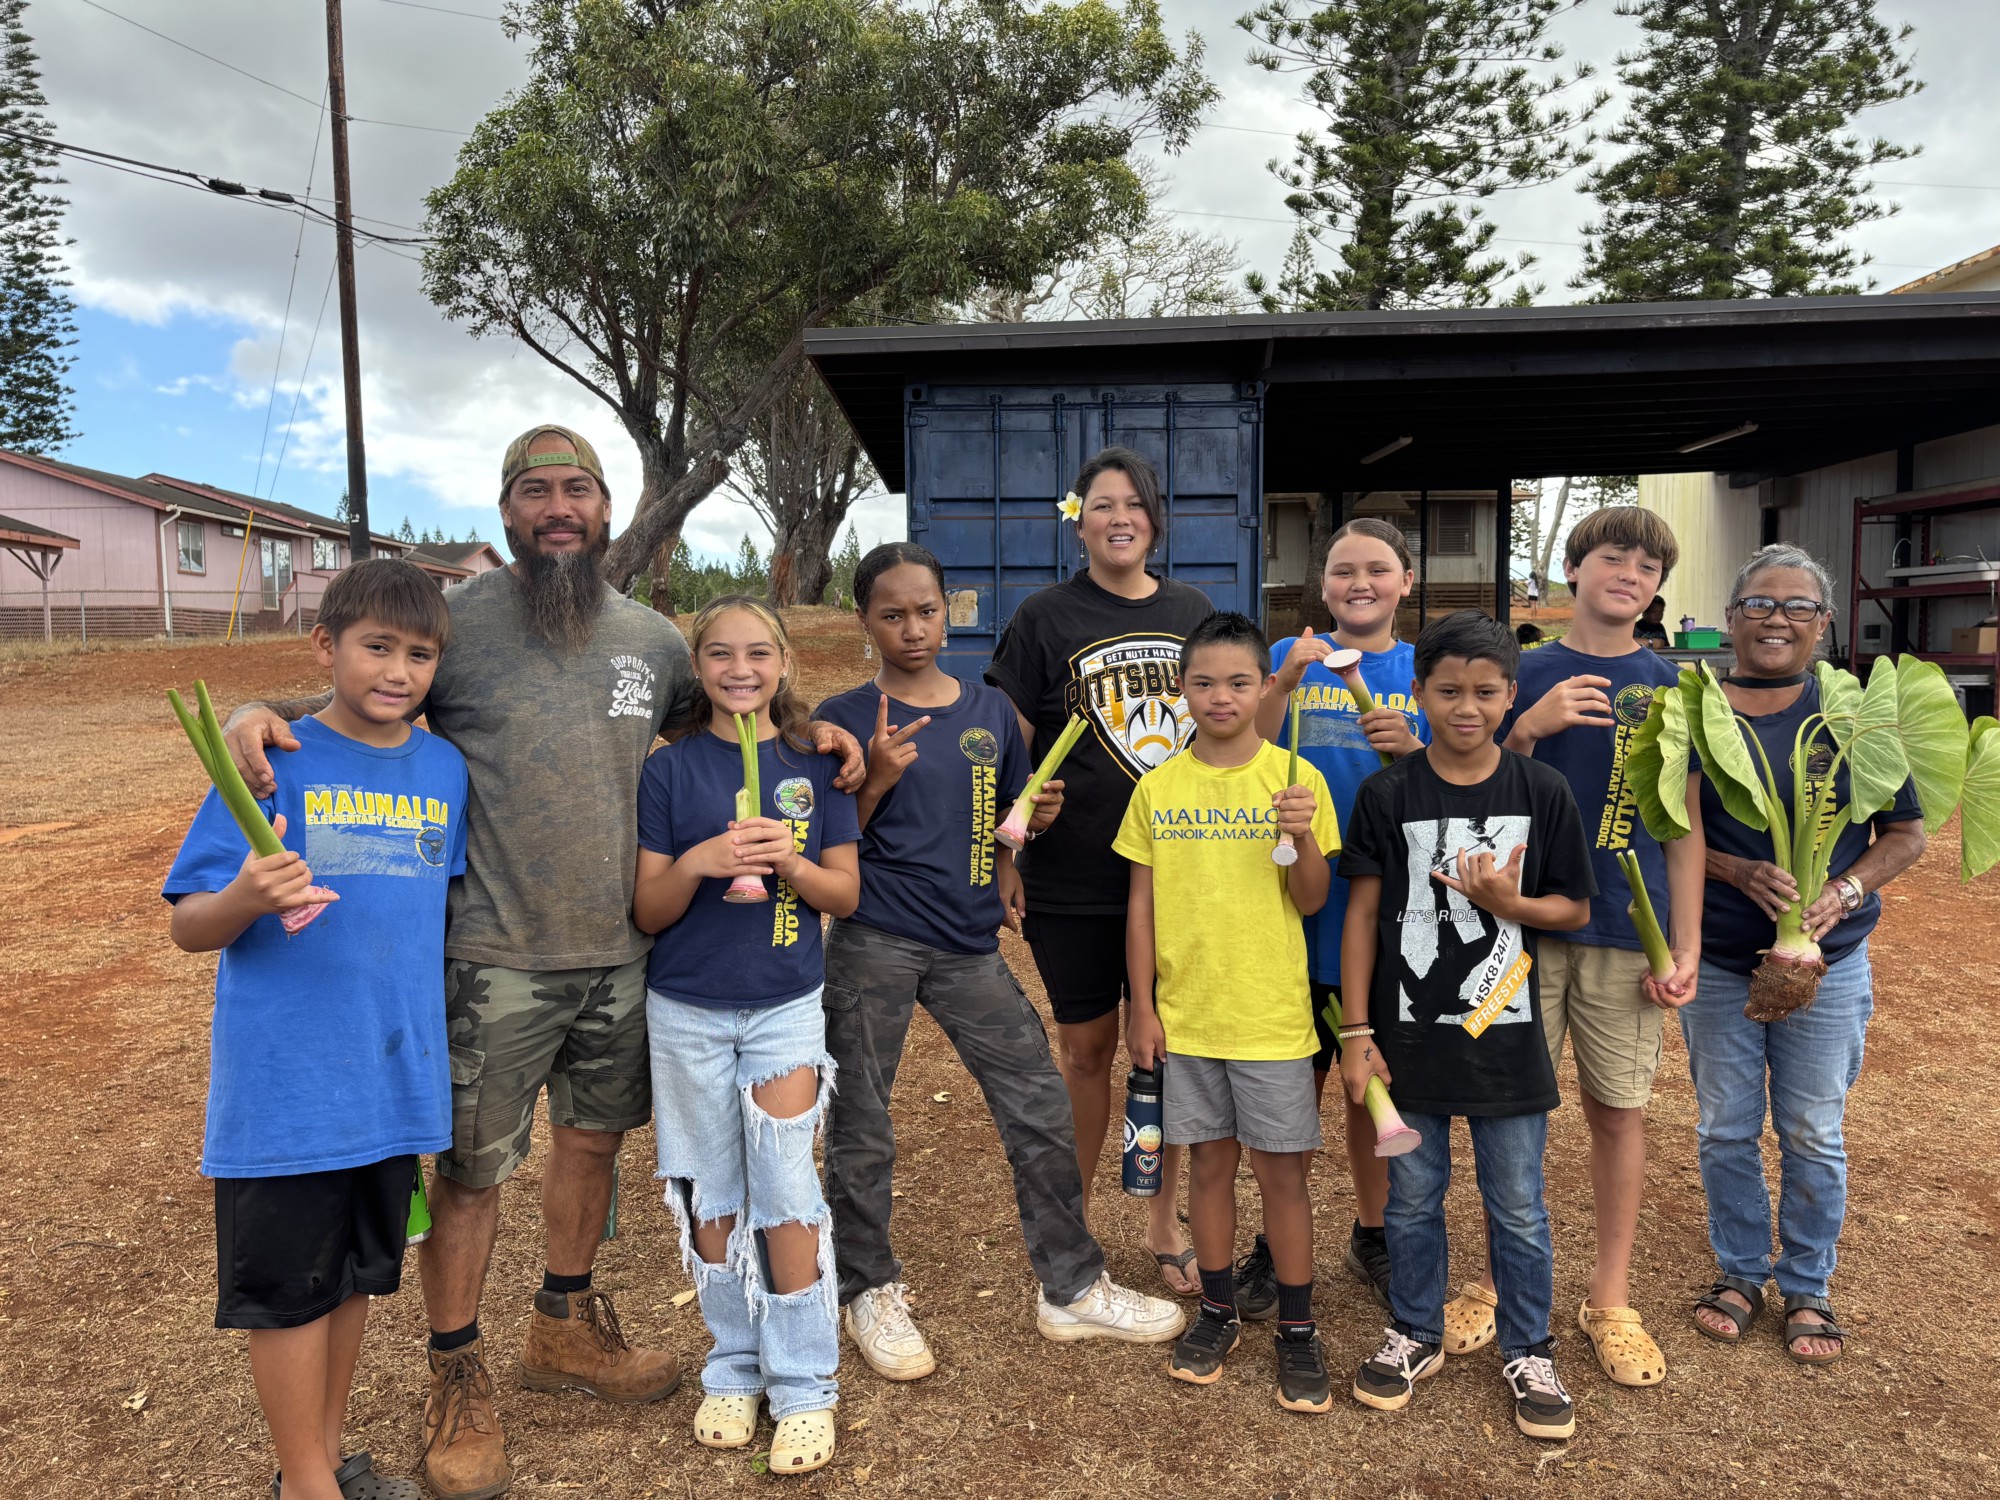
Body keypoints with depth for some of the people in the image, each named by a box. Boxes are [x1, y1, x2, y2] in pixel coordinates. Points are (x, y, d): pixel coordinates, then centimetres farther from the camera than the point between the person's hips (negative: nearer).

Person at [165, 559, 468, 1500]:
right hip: (286, 1085, -4)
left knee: (358, 1271, 19)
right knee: (291, 1287, 10)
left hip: (393, 1079, 5)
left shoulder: (445, 770, 3)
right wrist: (247, 899, -32)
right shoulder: (273, 765, -11)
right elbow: (189, 927, -10)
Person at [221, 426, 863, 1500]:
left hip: (622, 951, 5)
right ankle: (457, 1379, 29)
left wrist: (811, 733, 6)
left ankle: (566, 1327, 43)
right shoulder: (456, 622, -7)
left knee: (593, 1136, 19)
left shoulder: (653, 639, 7)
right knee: (472, 1167, 6)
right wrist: (258, 714, -20)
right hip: (496, 958, -4)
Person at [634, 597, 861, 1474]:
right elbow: (647, 912, -3)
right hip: (687, 1014, 1)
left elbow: (846, 894, 1)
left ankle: (804, 1386, 17)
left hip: (786, 1007, 0)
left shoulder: (814, 765, 0)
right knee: (710, 1201, 11)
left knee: (786, 1195, -1)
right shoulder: (670, 769, -2)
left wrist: (788, 861, -19)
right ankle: (734, 1368, 30)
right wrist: (701, 862, -23)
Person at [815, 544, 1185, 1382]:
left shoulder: (991, 711, 9)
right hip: (874, 944, -3)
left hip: (969, 945, 3)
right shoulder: (846, 720, -1)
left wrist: (1035, 816, -4)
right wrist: (877, 781, -17)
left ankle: (1071, 1288, 23)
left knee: (1041, 1109, 5)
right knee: (861, 1125, 6)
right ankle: (870, 1291, 29)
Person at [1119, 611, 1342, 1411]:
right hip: (1185, 1014, 2)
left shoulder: (1294, 778, -6)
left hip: (1271, 1014, -2)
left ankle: (1297, 1329, 23)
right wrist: (1142, 1006, 2)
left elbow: (1311, 901, -6)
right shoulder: (1158, 787, 0)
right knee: (1209, 1162, 15)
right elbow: (1142, 903, 4)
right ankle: (1218, 1311, 32)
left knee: (1282, 1170, 7)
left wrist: (1304, 839, -25)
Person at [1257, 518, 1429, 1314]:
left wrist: (1413, 752, -19)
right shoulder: (1291, 657, 2)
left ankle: (1372, 1234, 34)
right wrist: (1285, 685, -21)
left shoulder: (1427, 672, 4)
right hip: (1299, 905, -1)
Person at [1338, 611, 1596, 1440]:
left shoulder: (1542, 791, -5)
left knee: (1517, 1208, 13)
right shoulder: (1387, 794, -6)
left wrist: (1506, 902, -19)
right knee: (1413, 1199, 15)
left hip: (1505, 1036, 0)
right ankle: (1415, 1333, 35)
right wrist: (1356, 1031, -5)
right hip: (1410, 1034, 0)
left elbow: (1574, 909, 2)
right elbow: (1362, 914, -3)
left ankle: (1528, 1353, 33)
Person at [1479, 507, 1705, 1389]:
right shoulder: (1526, 676, 3)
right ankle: (1499, 1284, 25)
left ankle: (1610, 1300, 26)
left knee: (1619, 1111, 9)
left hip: (1627, 932, 1)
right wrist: (1529, 727, -15)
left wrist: (1686, 947, 0)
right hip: (1524, 921, 0)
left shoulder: (1670, 686, 5)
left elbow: (1684, 824, 5)